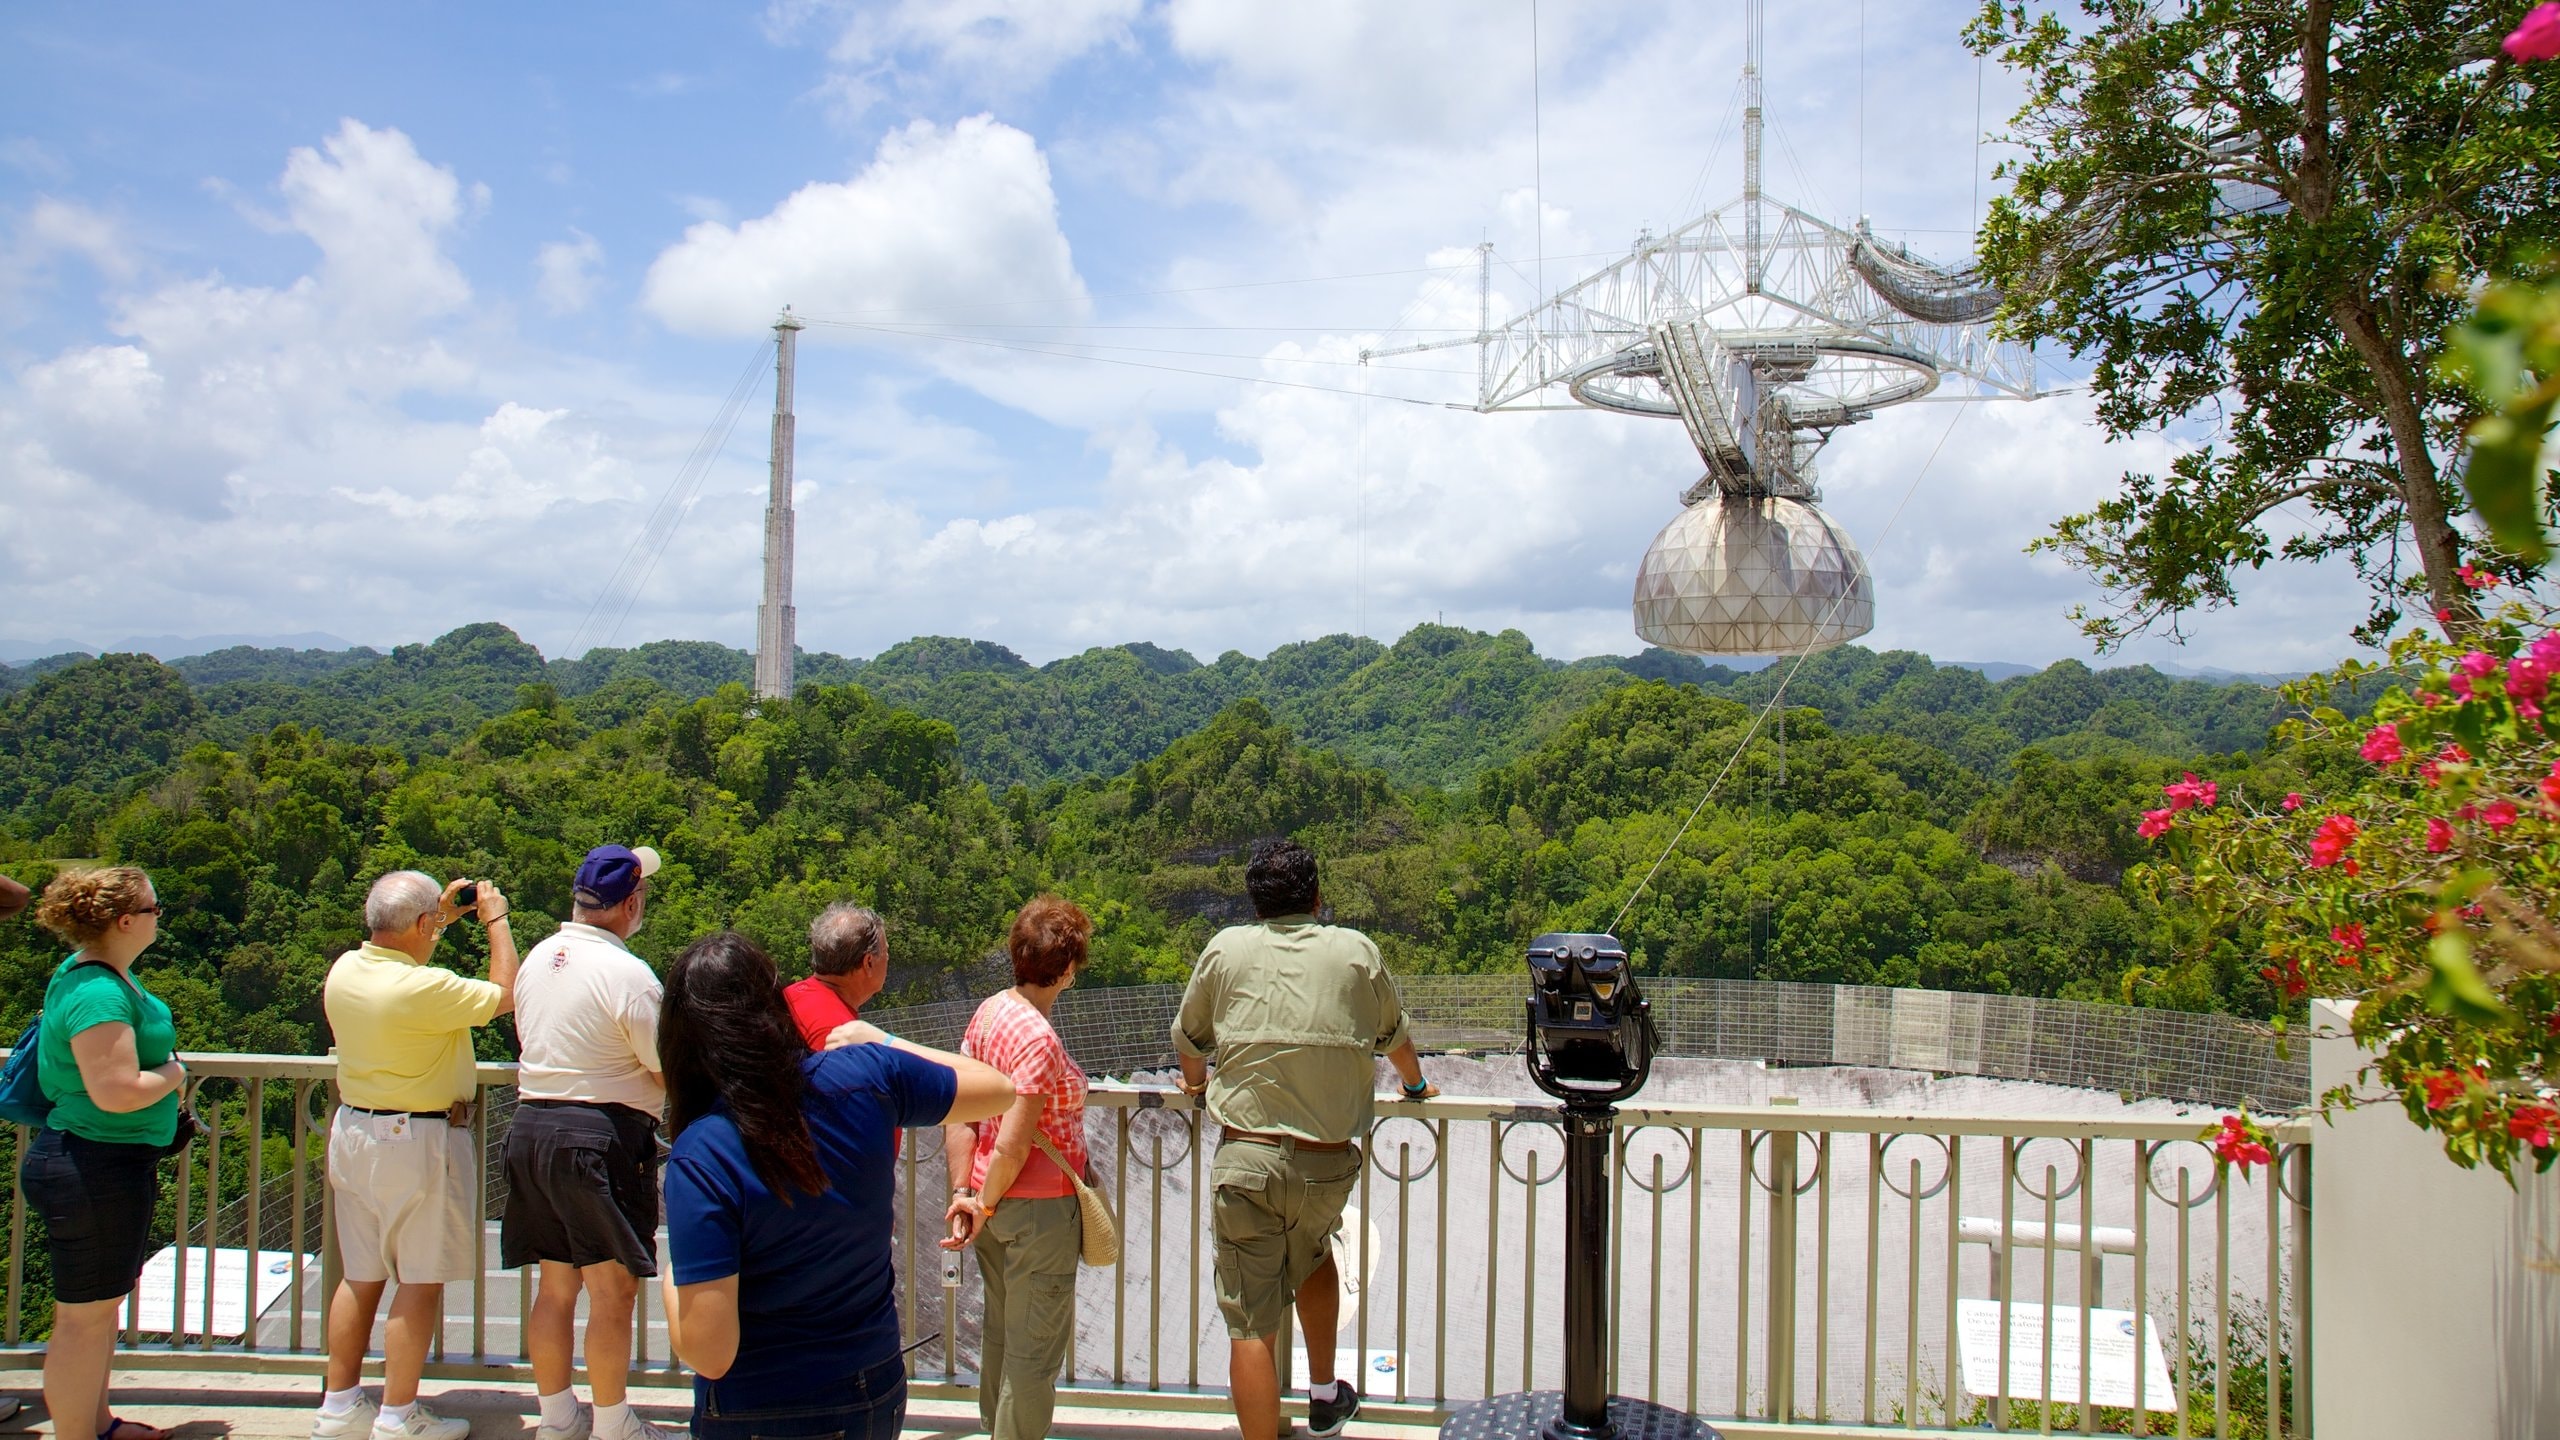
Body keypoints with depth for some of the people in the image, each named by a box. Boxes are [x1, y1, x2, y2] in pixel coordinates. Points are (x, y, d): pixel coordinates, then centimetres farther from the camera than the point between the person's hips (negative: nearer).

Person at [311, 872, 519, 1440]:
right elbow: (504, 994, -11)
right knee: (420, 1282, 4)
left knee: (360, 1277, 16)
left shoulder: (344, 970, 0)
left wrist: (444, 916, 23)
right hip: (418, 1142, -8)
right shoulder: (424, 988, -24)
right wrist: (495, 920, 0)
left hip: (353, 1131, 8)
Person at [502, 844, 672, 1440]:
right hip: (602, 1136, -8)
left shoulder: (538, 958, 8)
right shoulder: (627, 974, -17)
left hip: (531, 1126, 8)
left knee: (556, 1286, 17)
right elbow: (672, 1070, -12)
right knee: (612, 1290, 3)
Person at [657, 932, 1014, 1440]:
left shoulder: (700, 1156, -24)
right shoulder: (867, 1075, -14)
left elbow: (709, 1354, -24)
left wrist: (671, 1282, -4)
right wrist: (885, 1043, 12)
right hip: (879, 1395, 4)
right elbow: (999, 1089, 4)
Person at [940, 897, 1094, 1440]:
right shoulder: (1039, 1038, -24)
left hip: (994, 1201, 8)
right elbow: (1011, 1145, -24)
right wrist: (986, 1204, -9)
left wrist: (963, 1192, 0)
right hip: (1037, 1207, -8)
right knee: (1035, 1351, 7)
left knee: (1000, 1334, 23)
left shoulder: (989, 1011, 0)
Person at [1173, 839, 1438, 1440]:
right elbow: (1395, 1036, 19)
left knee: (1251, 1326, 3)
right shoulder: (1356, 951, 3)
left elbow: (1188, 1040, 15)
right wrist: (1415, 1085, 41)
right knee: (1313, 1255, 32)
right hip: (1331, 1161, 3)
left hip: (1247, 1158, -2)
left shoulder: (1228, 948, 1)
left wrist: (1196, 1082, 38)